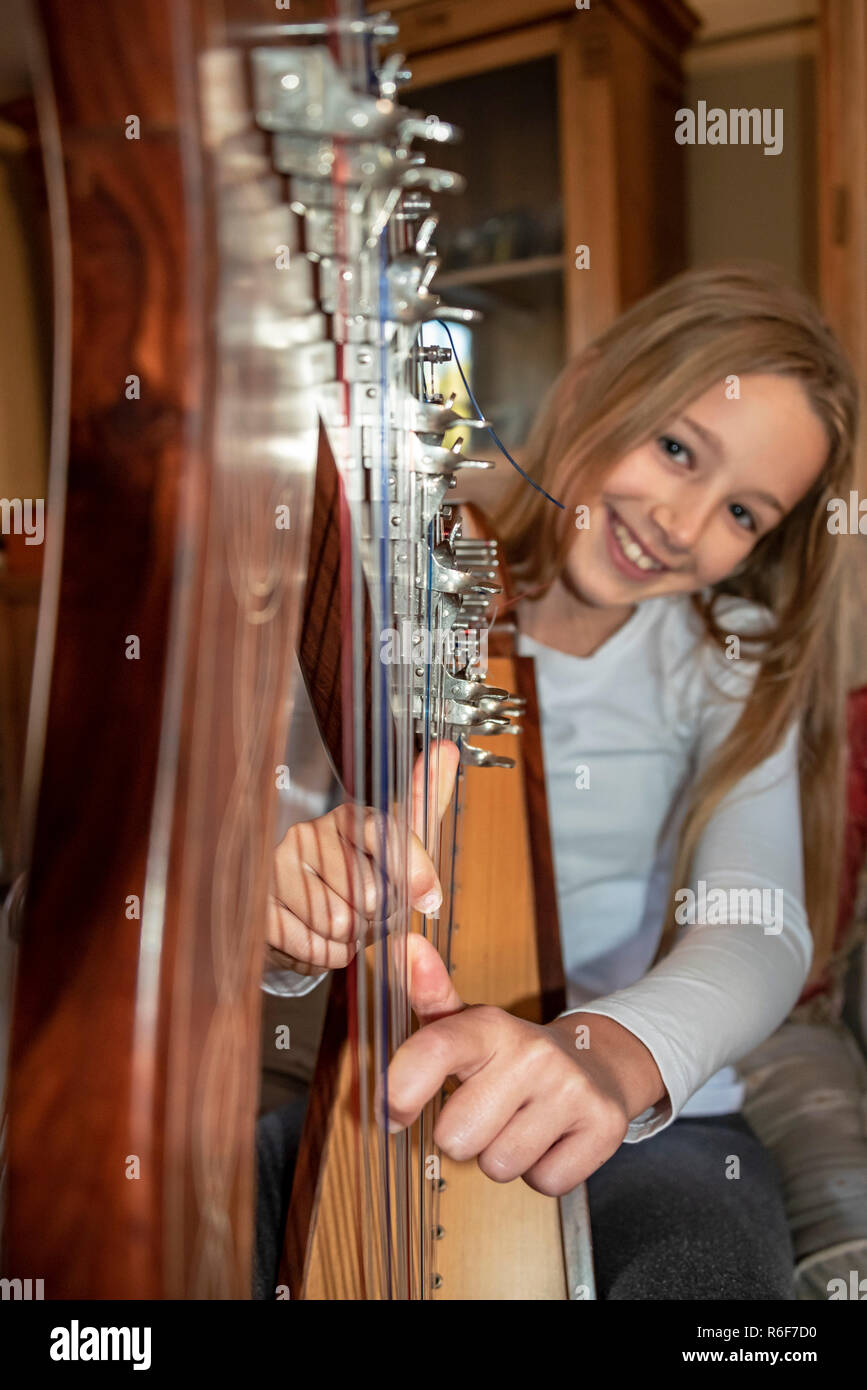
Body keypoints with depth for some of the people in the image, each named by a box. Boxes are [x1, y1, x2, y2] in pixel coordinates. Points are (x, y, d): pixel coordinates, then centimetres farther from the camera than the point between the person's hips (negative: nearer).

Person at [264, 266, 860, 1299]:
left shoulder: (735, 660, -2)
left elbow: (760, 928, -17)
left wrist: (612, 1052, -40)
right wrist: (283, 896, -36)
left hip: (642, 1119, 1)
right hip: (380, 1108, 0)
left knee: (707, 1270, -31)